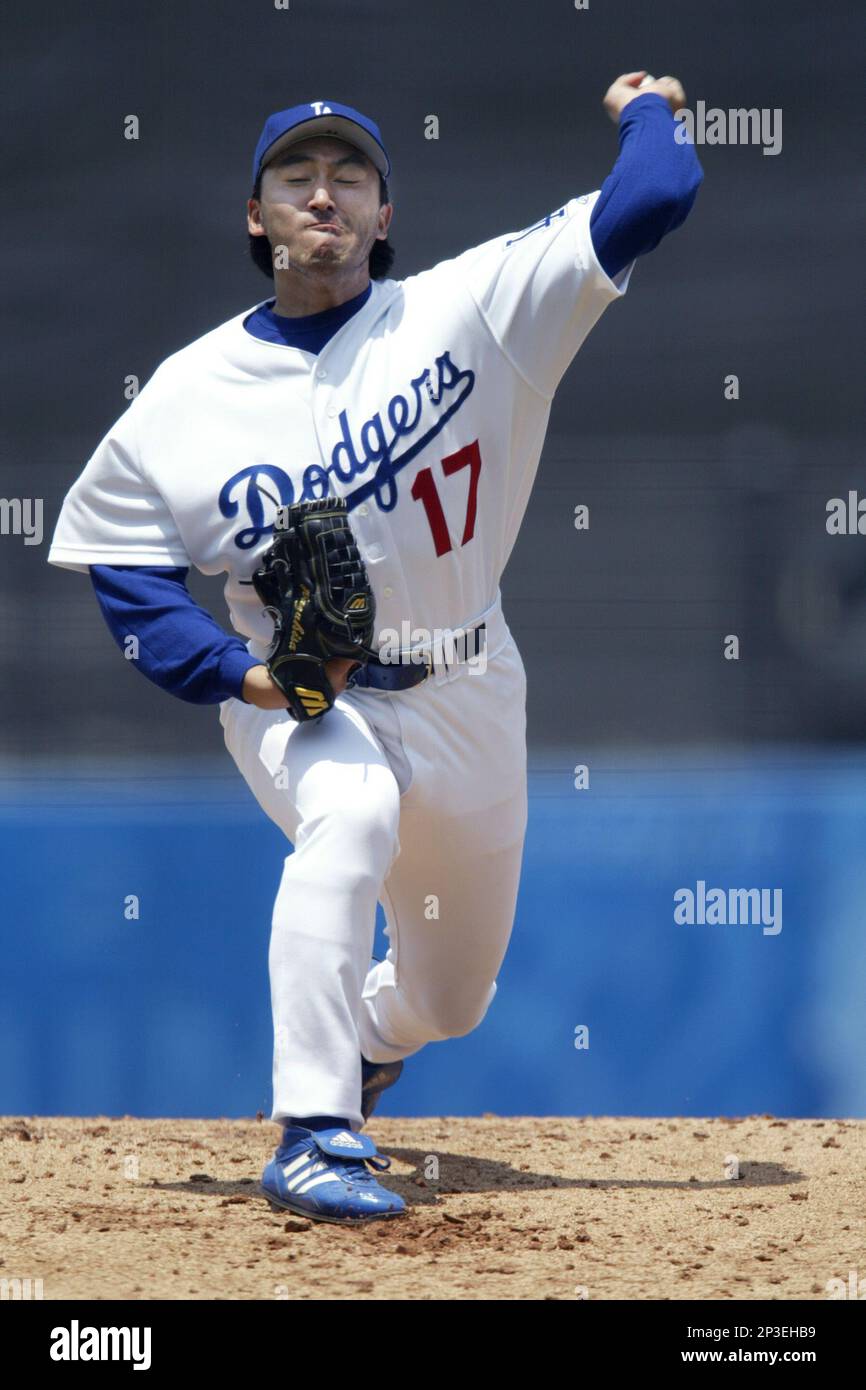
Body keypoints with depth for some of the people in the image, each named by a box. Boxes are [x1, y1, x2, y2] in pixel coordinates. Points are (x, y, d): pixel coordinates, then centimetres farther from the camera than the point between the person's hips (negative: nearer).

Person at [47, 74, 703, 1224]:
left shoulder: (465, 309, -10)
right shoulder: (188, 394, -7)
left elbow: (650, 204, -15)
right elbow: (121, 556, 0)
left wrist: (642, 111, 5)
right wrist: (241, 672, -16)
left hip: (465, 695, 2)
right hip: (293, 697, -2)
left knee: (450, 998, 15)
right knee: (352, 814, -38)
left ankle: (363, 1037, 55)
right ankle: (314, 1142, -36)